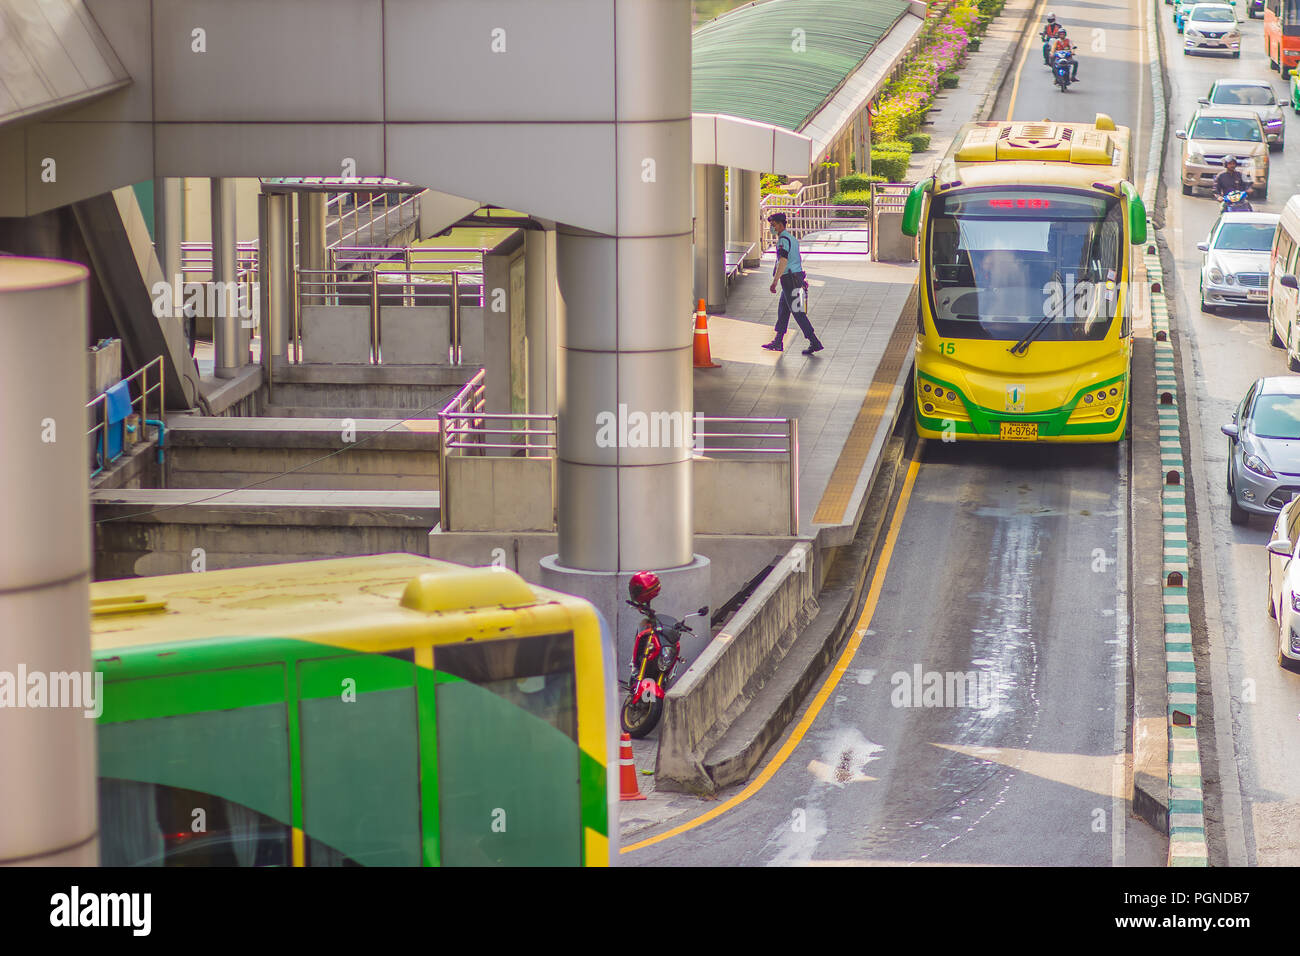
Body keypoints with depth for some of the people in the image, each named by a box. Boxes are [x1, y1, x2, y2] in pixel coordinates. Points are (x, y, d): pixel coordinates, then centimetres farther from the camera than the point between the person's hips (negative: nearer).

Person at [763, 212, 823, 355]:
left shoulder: (783, 240, -16)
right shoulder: (792, 238, 16)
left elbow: (783, 262, -24)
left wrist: (774, 282, -25)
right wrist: (801, 279, 30)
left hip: (789, 279, -10)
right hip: (796, 276, 10)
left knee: (798, 312, -8)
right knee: (782, 310, 16)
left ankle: (814, 342, -10)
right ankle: (778, 342, 23)